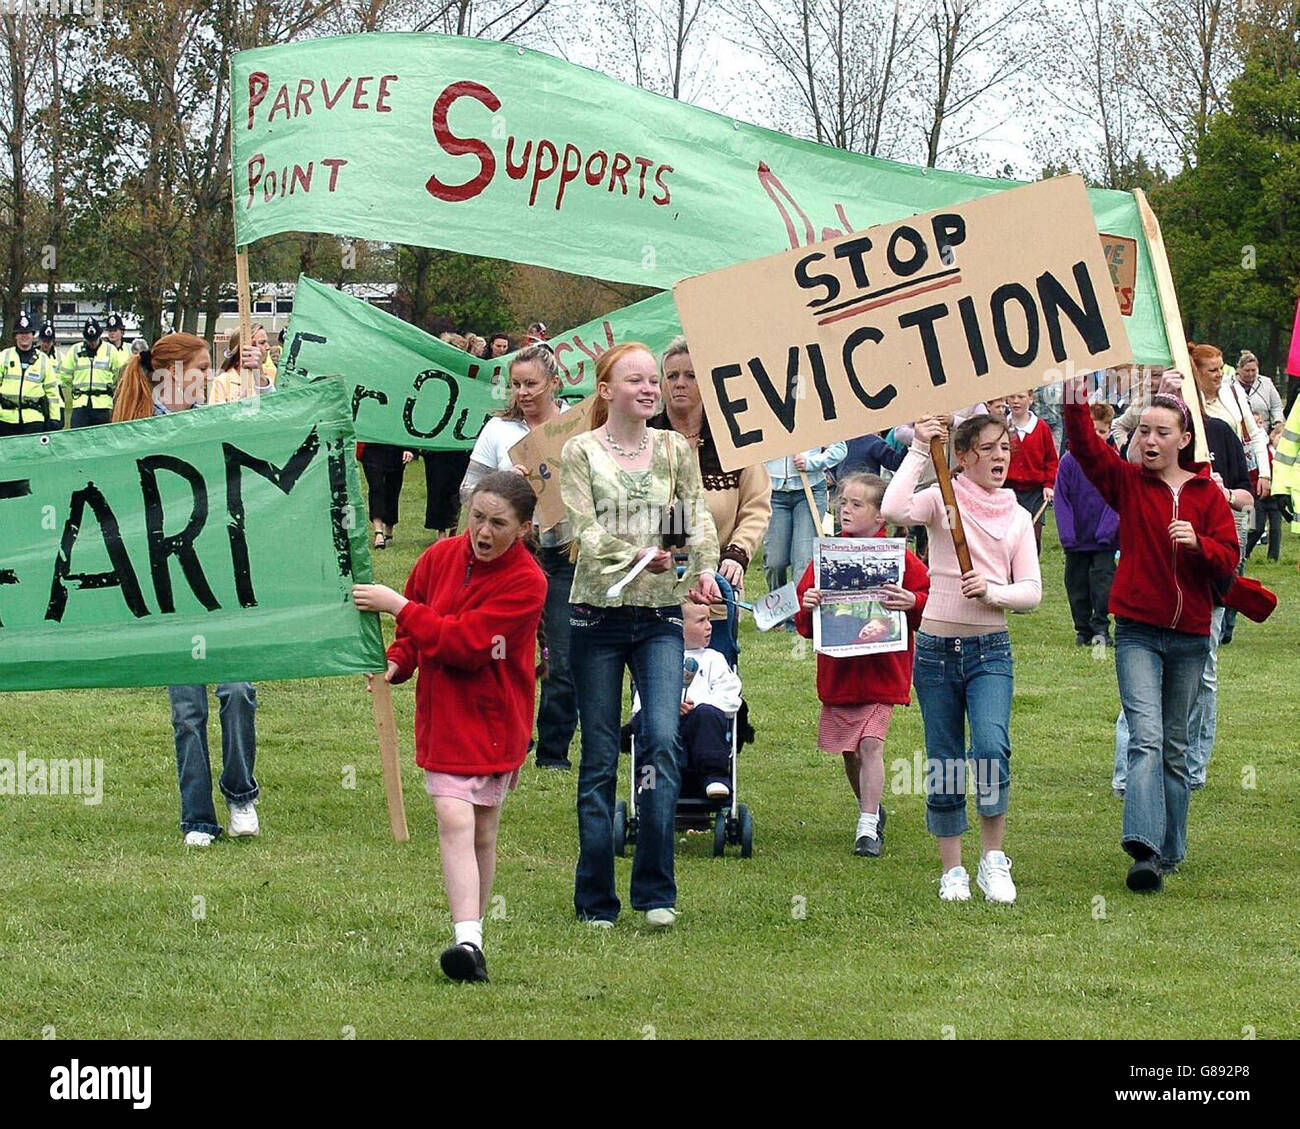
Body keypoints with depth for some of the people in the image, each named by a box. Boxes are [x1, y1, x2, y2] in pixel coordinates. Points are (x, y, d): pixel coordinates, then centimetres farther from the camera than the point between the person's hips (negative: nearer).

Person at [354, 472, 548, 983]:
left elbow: (463, 641, -23)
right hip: (443, 715, 2)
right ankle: (468, 940, -23)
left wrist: (398, 606, -20)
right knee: (454, 821, -13)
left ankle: (472, 936, 22)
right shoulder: (441, 557, -1)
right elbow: (417, 632, 16)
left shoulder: (526, 582, -15)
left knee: (483, 832, 9)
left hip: (495, 719, -2)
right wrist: (397, 663, -4)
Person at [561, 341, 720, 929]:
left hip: (661, 617, 1)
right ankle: (595, 900, 11)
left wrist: (704, 569, -15)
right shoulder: (581, 452, 1)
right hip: (598, 617, -1)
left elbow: (698, 516, 3)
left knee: (663, 738, -16)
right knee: (599, 759, 3)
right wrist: (640, 556, -23)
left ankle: (656, 890, -10)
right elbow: (585, 532, -9)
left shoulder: (676, 450, 9)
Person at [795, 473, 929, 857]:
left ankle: (868, 828, -12)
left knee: (871, 744, -13)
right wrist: (807, 607, -15)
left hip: (883, 670, -4)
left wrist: (911, 603, -24)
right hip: (838, 668, 4)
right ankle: (870, 807, 36)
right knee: (848, 750, 13)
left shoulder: (899, 558, -4)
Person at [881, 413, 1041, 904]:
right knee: (943, 765, 3)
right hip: (936, 648, -1)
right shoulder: (942, 500, 0)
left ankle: (994, 858, -7)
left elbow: (1031, 591, 4)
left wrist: (993, 592, -15)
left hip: (990, 650, 1)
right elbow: (894, 511, -22)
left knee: (991, 747, -20)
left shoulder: (1017, 517, 9)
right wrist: (919, 450, -18)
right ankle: (952, 870, 14)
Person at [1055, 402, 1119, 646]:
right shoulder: (1069, 461, -2)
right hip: (1077, 541, 2)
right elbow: (1061, 500, -2)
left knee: (1103, 582, -9)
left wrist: (1108, 530, -16)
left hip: (1105, 541, -2)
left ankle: (1100, 628, 0)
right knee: (1077, 585, 9)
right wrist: (1066, 534, -11)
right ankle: (1083, 631, 19)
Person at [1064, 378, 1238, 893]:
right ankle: (1145, 848, -28)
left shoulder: (1207, 494, 4)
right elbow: (1086, 448, -15)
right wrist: (1076, 402, -32)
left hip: (1189, 636, 2)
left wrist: (1197, 543, -19)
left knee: (1174, 747, 11)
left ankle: (1169, 850, 21)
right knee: (1146, 737, -17)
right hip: (1138, 632, -2)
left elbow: (1228, 561, 1)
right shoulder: (1128, 483, 2)